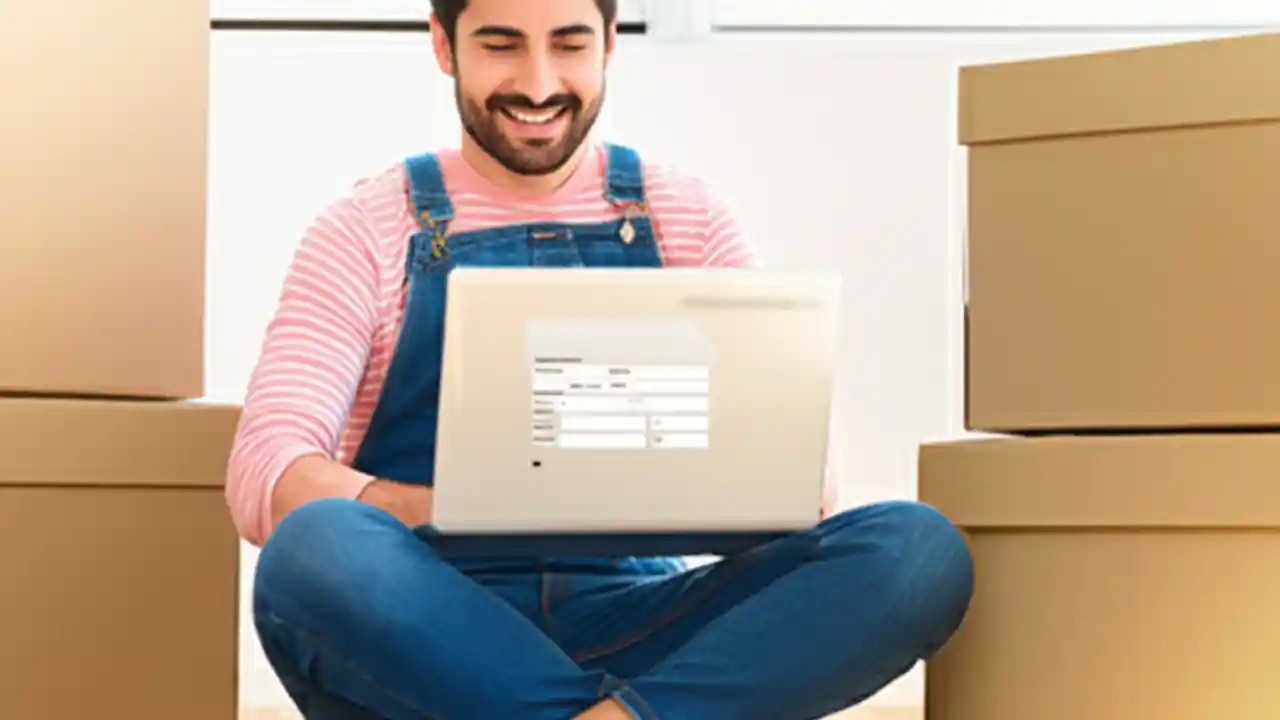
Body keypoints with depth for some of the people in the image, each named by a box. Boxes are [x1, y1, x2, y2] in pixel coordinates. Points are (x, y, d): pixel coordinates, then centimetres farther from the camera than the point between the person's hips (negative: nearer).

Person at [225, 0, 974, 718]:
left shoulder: (692, 220, 11)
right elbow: (266, 474, -8)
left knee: (918, 547, -23)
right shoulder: (367, 230, 4)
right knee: (315, 546, -37)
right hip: (433, 628, -2)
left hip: (630, 624, 2)